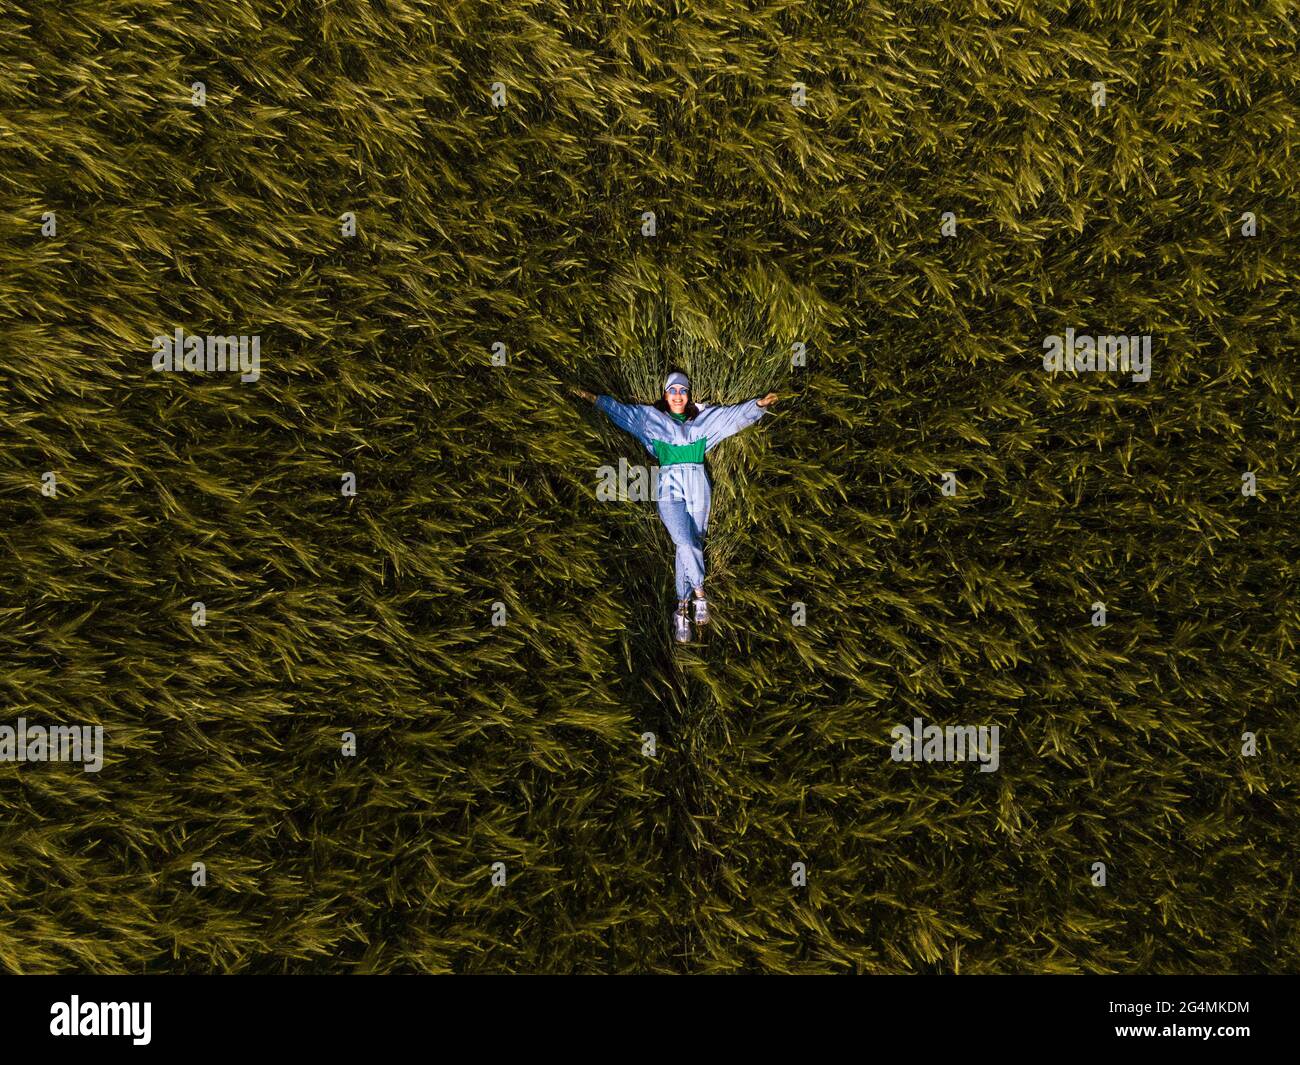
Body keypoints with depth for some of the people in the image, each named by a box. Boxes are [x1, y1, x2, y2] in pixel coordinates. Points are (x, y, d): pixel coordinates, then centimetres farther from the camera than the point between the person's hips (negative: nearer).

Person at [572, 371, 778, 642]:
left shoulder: (704, 418, 15)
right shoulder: (651, 418, 13)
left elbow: (734, 414, 9)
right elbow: (621, 411, 14)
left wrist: (759, 404, -4)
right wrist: (596, 400, 8)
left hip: (698, 487, 2)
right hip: (669, 488, -1)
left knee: (688, 545, -2)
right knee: (685, 543, -19)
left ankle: (681, 610, 3)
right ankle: (699, 593, -2)